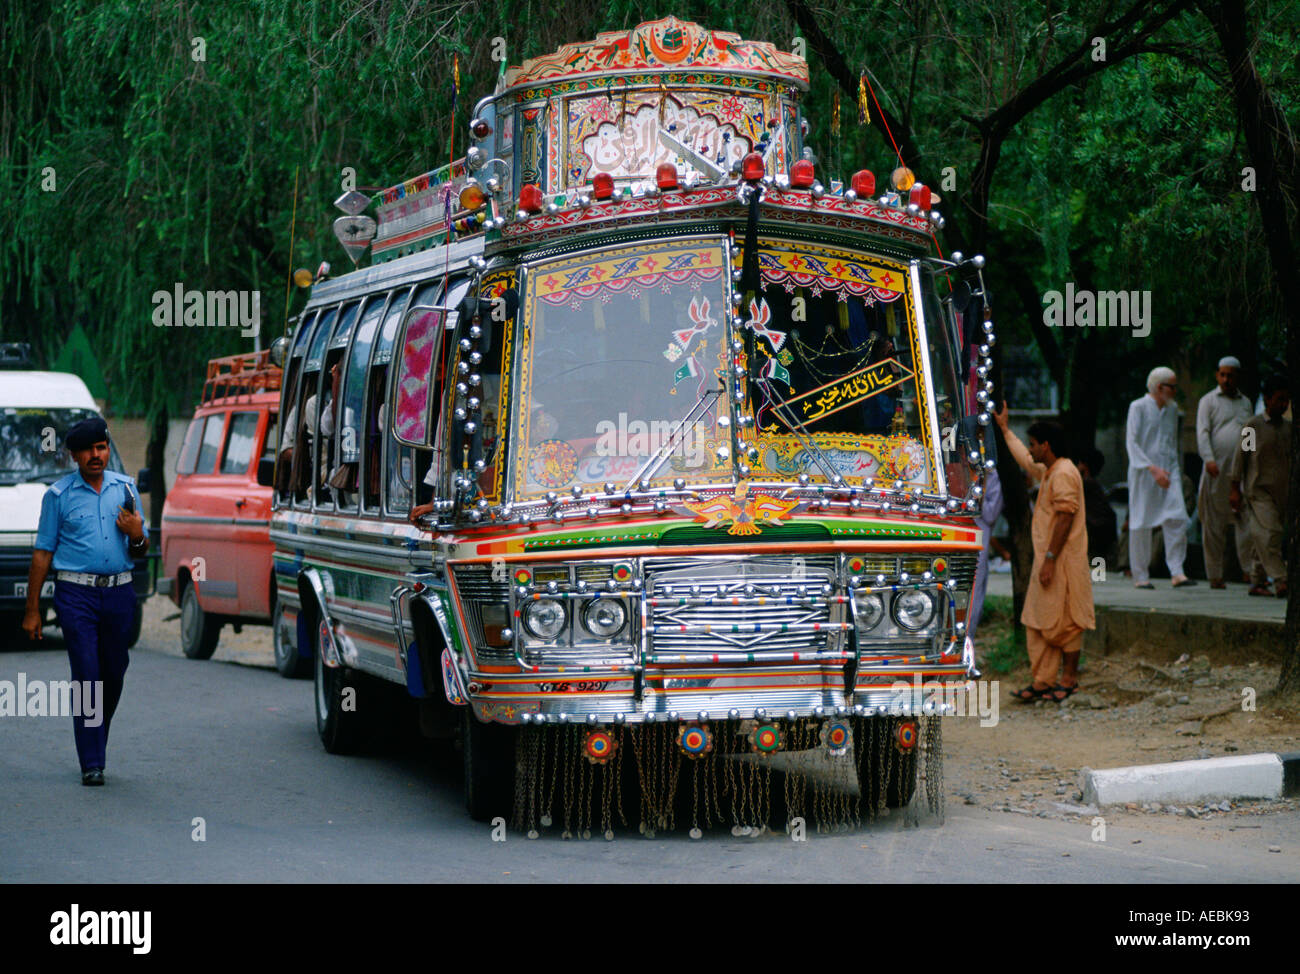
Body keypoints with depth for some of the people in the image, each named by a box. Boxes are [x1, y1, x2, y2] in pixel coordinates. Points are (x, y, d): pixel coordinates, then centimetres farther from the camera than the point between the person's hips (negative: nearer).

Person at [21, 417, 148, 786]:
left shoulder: (125, 488, 11)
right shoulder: (58, 494, 2)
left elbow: (140, 551, 18)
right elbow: (42, 553, 3)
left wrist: (137, 536, -7)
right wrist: (32, 610, 1)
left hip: (119, 593, 3)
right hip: (76, 593, -3)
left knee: (114, 675, 7)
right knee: (87, 676, -9)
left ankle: (96, 740, 28)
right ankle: (92, 764, -7)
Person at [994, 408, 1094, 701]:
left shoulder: (1064, 474, -15)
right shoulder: (1047, 472, 16)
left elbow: (1065, 519, -21)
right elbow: (1024, 460, 38)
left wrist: (1050, 559, -23)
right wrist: (1004, 428, 46)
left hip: (1063, 562, -10)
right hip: (1047, 559, 10)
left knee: (1064, 622, -3)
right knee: (1038, 622, 8)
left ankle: (1069, 678, 5)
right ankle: (1043, 680, 9)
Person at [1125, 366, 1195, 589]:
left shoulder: (1171, 409, 14)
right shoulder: (1138, 407, -5)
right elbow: (1132, 443, -12)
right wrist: (1152, 469, -20)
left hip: (1169, 470, 5)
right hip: (1143, 471, -5)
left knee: (1177, 518, -10)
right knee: (1141, 522, -2)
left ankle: (1177, 572, -10)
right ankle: (1140, 576, 6)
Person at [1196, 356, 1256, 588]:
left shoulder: (1245, 402, 19)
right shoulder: (1208, 401, 5)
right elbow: (1202, 433, -6)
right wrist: (1208, 458, -22)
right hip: (1216, 469, -3)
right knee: (1214, 524, 0)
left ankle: (1251, 569, -7)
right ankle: (1215, 575, 5)